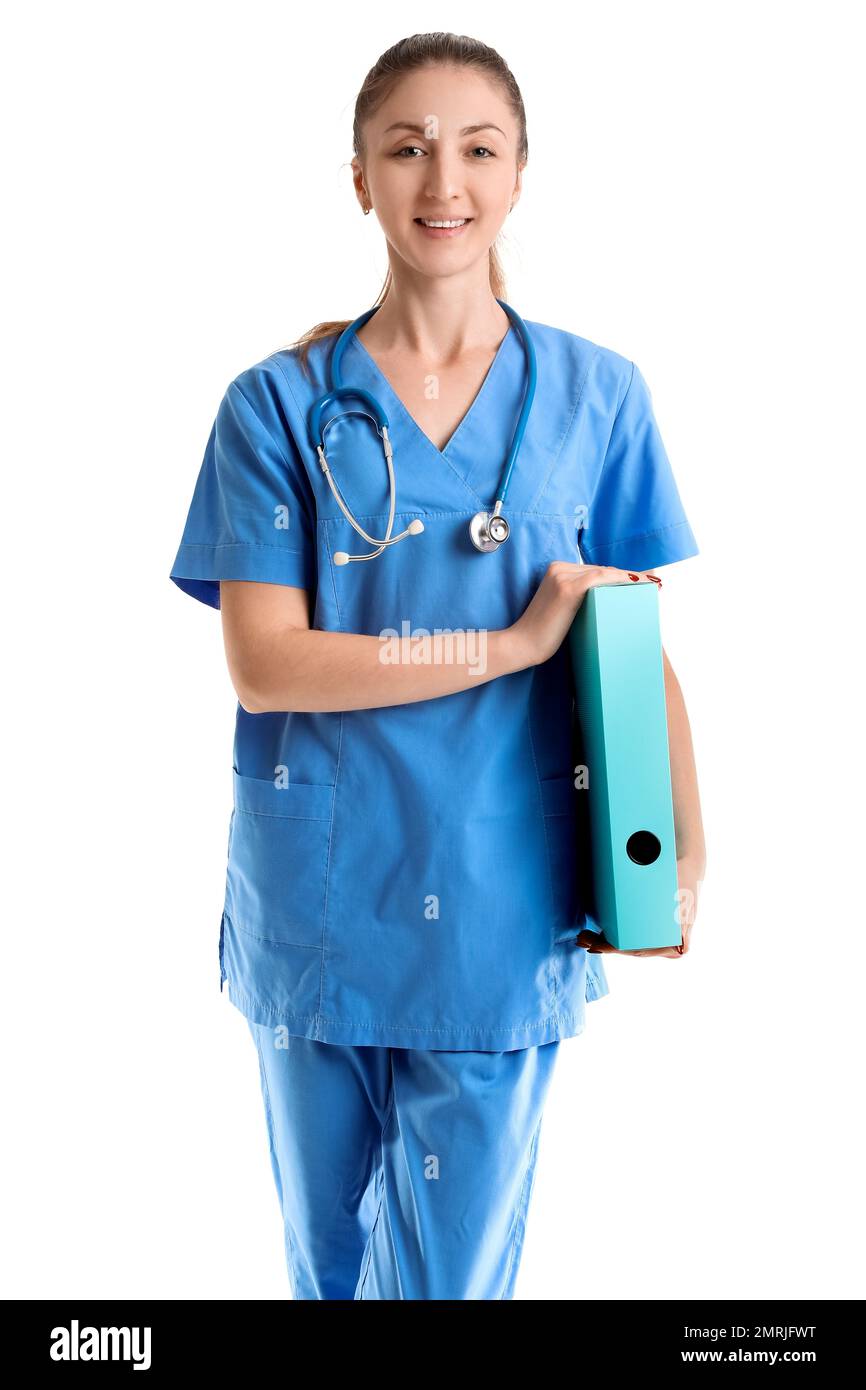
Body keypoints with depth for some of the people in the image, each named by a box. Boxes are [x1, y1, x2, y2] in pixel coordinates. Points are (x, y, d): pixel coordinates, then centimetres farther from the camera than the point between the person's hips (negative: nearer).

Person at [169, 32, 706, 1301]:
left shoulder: (597, 396, 0)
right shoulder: (279, 404, -3)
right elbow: (263, 664, -11)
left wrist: (682, 843, -12)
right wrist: (514, 641, -18)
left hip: (501, 905, 0)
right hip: (317, 899, 1)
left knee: (460, 1261, 11)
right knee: (325, 1246, 21)